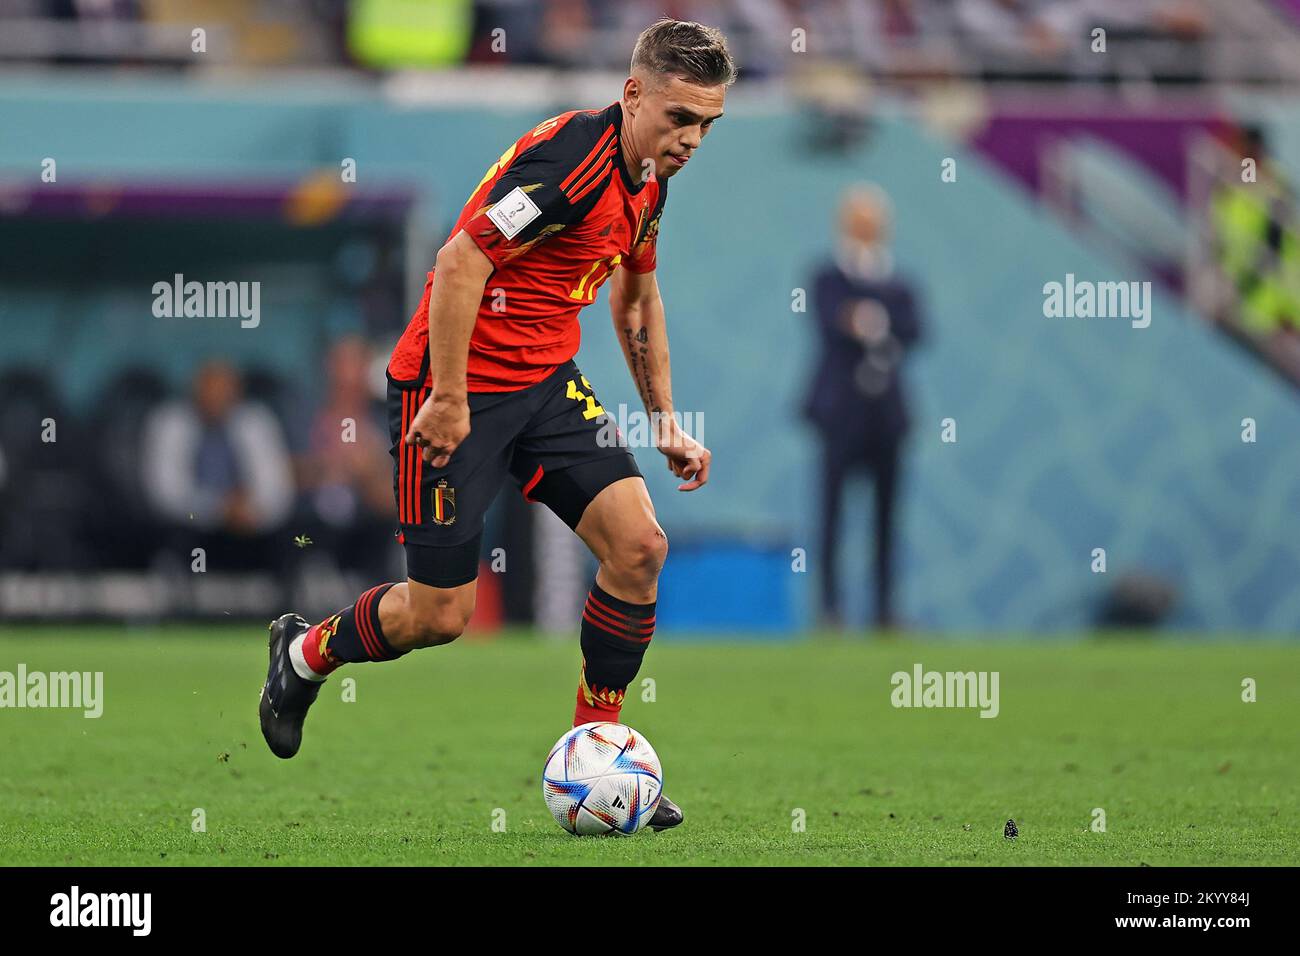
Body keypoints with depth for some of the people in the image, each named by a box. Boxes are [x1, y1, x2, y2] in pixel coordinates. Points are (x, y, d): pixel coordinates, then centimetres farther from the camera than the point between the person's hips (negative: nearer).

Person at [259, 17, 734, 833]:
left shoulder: (647, 179, 6)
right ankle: (304, 655, 28)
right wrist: (447, 400, -26)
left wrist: (665, 420, 22)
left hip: (547, 381, 8)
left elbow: (638, 295, 24)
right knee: (440, 614, -3)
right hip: (459, 385, -8)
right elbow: (461, 261, -27)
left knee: (639, 543, -9)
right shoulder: (570, 157, -23)